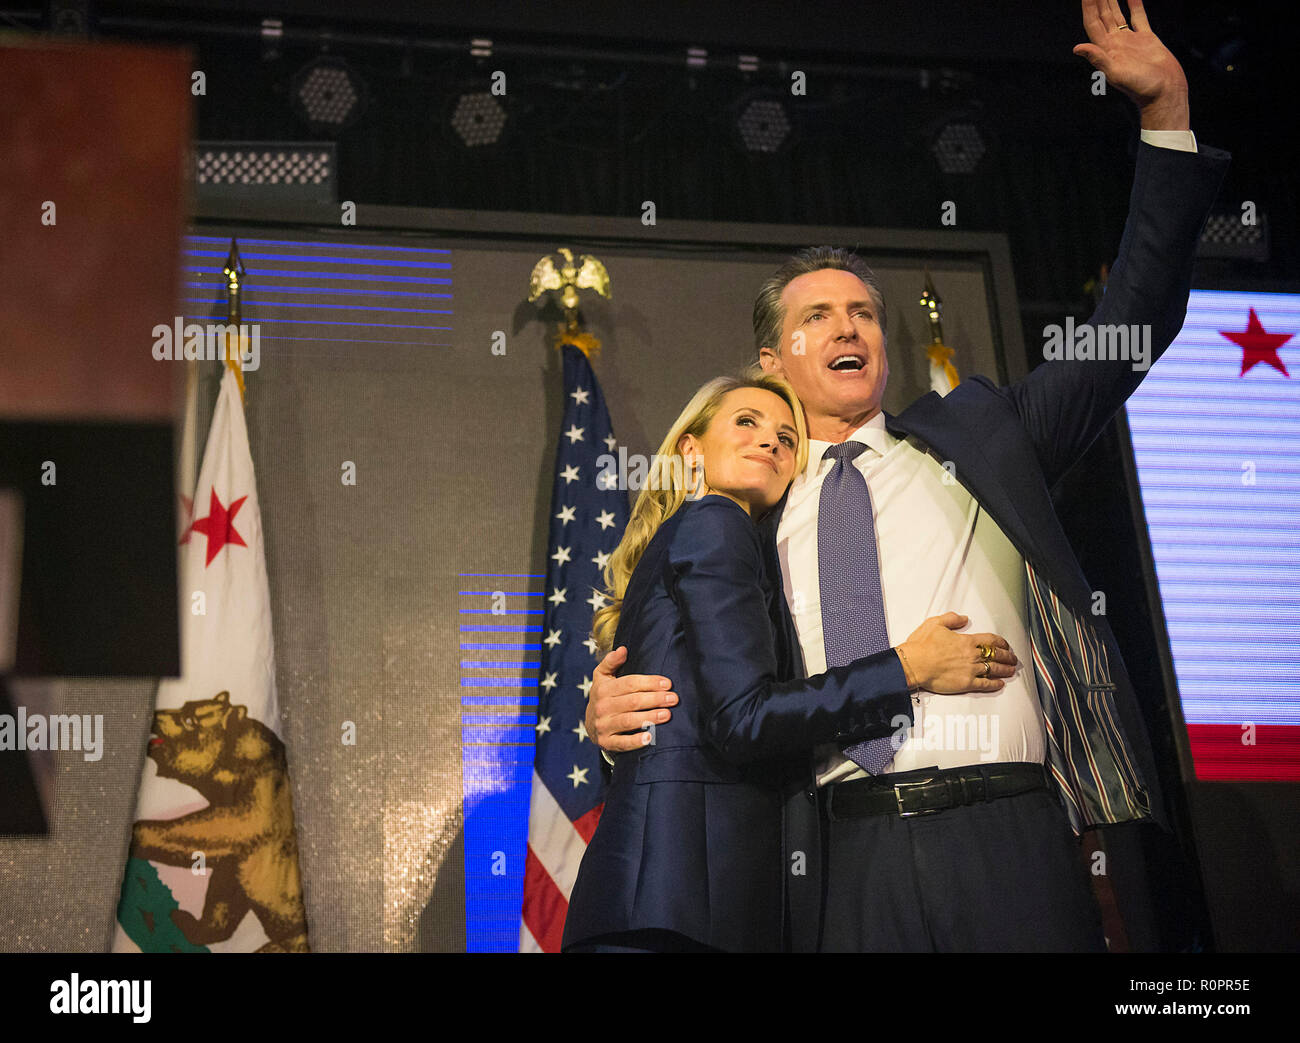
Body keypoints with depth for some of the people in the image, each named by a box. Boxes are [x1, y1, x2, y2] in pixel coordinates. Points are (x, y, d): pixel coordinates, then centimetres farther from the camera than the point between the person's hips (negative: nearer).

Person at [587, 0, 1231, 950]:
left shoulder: (977, 434, 15)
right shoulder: (761, 514, 15)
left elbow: (1133, 322, 11)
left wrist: (1166, 112, 5)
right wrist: (614, 715, -2)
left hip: (1005, 836, 0)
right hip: (852, 858, 0)